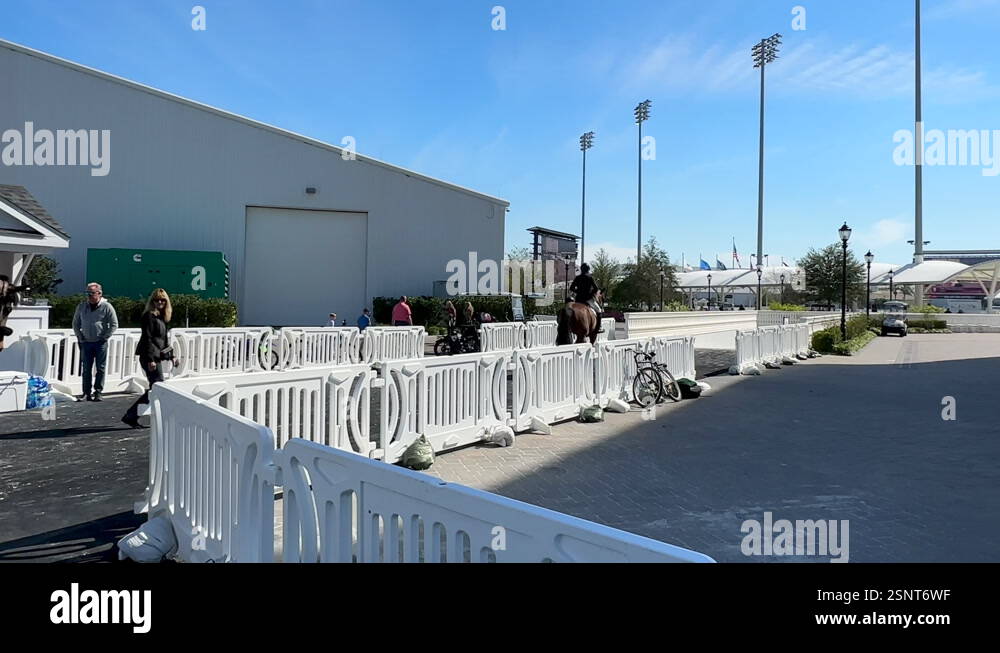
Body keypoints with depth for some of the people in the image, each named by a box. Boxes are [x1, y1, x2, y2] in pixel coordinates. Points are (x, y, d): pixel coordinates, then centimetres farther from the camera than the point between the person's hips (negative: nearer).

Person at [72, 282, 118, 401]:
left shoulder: (106, 307, -6)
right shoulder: (82, 306, 4)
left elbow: (114, 325, -3)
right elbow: (75, 323, 15)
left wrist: (104, 337, -7)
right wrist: (80, 337, 6)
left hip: (100, 343, -3)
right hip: (86, 342, 3)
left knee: (100, 368, 1)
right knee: (86, 369, 6)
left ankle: (98, 392, 7)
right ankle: (86, 393, 11)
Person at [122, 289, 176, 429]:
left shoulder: (162, 317, 17)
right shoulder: (149, 315, -9)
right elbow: (147, 338, -15)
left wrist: (171, 356, 20)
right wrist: (150, 359, -20)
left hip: (157, 357, 9)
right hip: (150, 357, -9)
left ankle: (131, 416, 14)